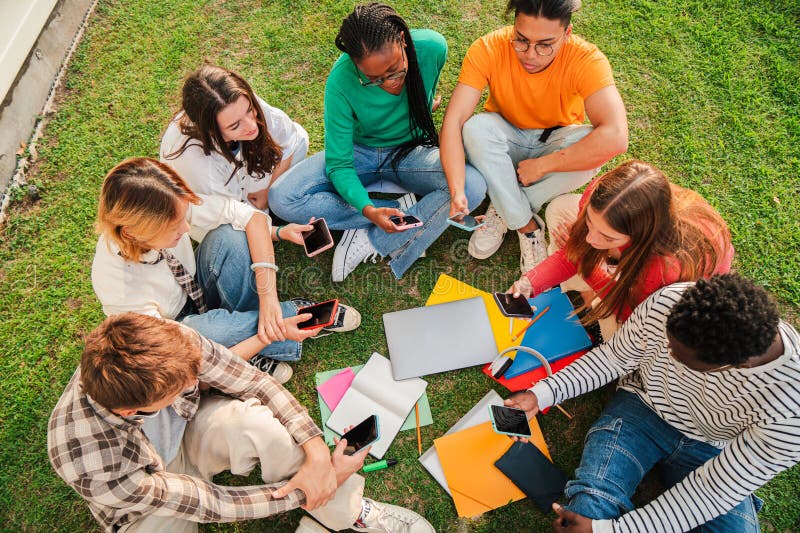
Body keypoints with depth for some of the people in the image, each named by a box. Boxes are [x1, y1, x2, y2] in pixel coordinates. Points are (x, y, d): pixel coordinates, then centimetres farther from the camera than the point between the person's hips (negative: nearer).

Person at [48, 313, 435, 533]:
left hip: (188, 431, 3)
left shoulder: (169, 342, -32)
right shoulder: (96, 469, -38)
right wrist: (306, 491, -24)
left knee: (255, 420, -32)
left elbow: (257, 383, -20)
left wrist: (316, 450, -31)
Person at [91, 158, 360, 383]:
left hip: (199, 288, 4)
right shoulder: (118, 285, -37)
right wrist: (271, 336, -36)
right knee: (201, 329, -41)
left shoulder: (174, 204, -29)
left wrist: (268, 295, -31)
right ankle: (296, 313, -15)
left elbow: (253, 216, -22)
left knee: (228, 235, -27)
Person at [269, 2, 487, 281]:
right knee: (282, 199, -23)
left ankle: (369, 242, -21)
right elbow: (338, 164, -23)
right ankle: (400, 209, -17)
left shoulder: (432, 47, -24)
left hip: (412, 150, 1)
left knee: (474, 187, -30)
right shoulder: (340, 81, -27)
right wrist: (367, 209, -39)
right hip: (360, 152, -1)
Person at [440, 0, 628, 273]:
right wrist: (457, 192, -43)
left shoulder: (587, 60, -28)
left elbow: (615, 137, -40)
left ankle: (504, 209, -17)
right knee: (476, 127, -32)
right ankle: (527, 226, -21)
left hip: (553, 143, 0)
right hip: (506, 138, 1)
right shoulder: (487, 49, -25)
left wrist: (541, 165, -35)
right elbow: (453, 121, -31)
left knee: (595, 144, -32)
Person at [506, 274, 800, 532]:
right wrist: (541, 394, -17)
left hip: (712, 449, 1)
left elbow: (714, 491, -25)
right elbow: (614, 357, -8)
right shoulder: (667, 304, -27)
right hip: (641, 407, 0)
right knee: (589, 502, -27)